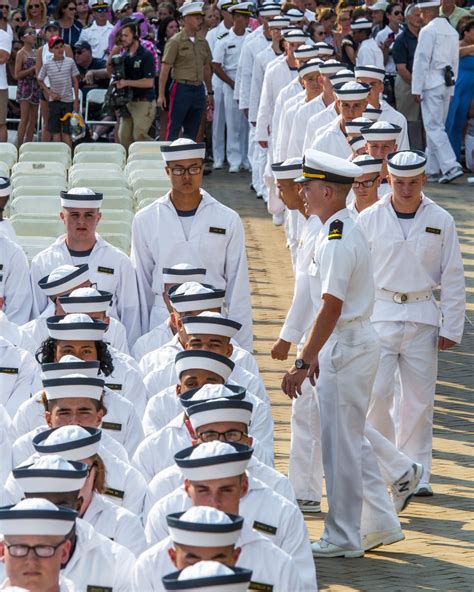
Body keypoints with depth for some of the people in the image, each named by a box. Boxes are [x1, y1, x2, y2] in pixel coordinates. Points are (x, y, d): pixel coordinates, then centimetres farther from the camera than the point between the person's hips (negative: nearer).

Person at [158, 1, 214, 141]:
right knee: (173, 131, -4)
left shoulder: (202, 42, 12)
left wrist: (209, 92, 16)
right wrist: (161, 95, -12)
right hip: (181, 88, -6)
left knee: (192, 132, 9)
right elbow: (165, 68, -8)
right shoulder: (176, 41, -6)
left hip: (199, 89, 6)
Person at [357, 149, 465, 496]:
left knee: (419, 399, 3)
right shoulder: (370, 219, 0)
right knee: (376, 393, -10)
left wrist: (451, 328, 2)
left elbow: (453, 278, 5)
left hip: (422, 317, 1)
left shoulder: (440, 221, 2)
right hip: (380, 314, -1)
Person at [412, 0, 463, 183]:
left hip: (431, 84, -8)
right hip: (447, 82, 8)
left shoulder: (428, 31, -12)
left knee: (434, 127, -7)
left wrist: (417, 89, -10)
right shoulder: (452, 32, 13)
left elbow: (421, 60, -13)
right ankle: (431, 170, 17)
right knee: (435, 127, 14)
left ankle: (451, 166, -18)